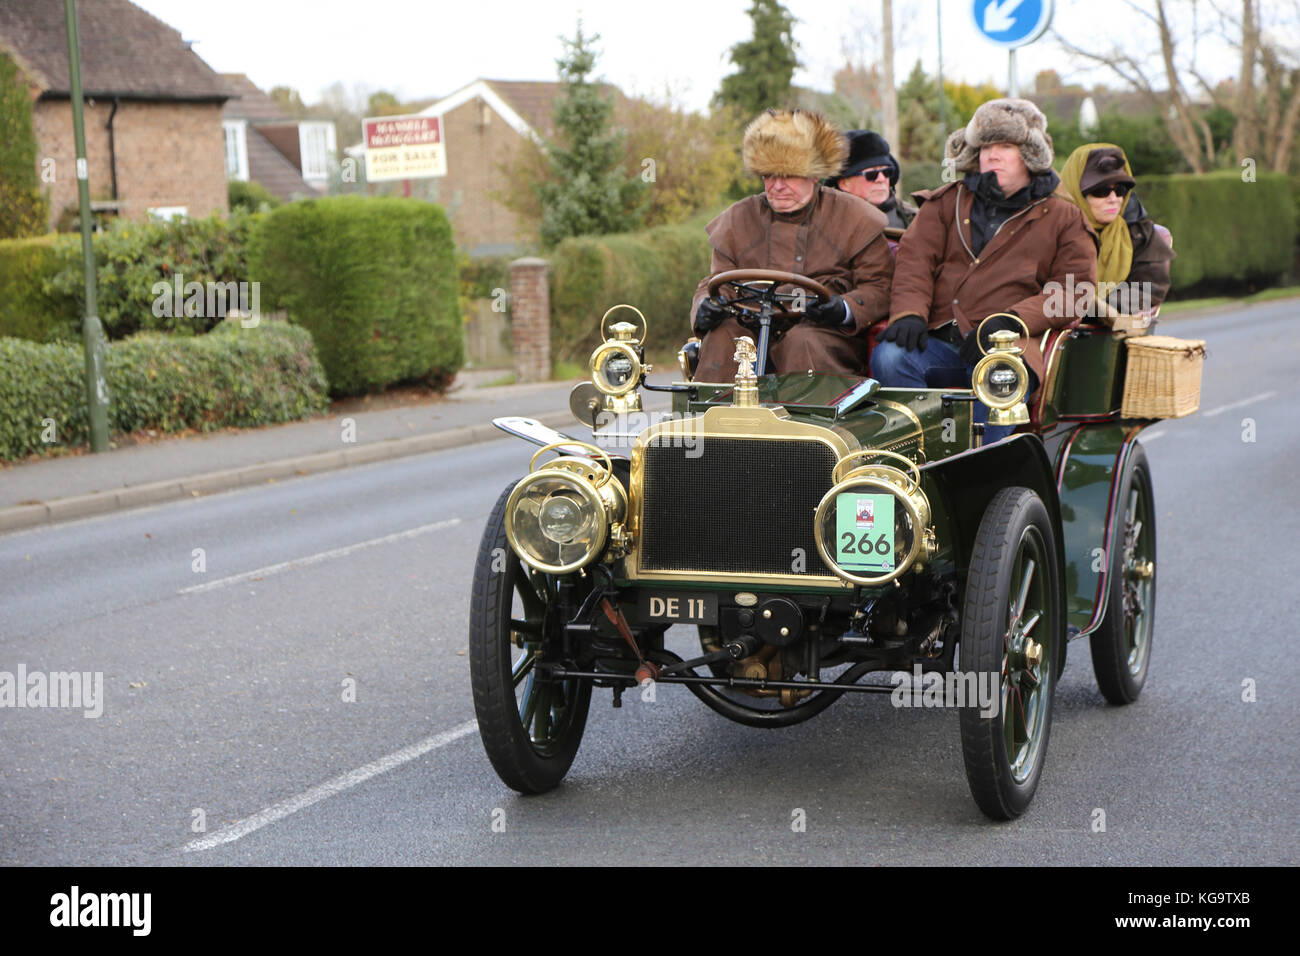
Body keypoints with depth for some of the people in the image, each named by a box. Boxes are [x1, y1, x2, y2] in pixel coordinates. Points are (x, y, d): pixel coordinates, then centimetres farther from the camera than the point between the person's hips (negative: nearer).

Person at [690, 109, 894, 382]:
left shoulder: (853, 217, 8)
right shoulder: (738, 220, 17)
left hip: (826, 333, -2)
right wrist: (705, 307, -9)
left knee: (803, 342, -37)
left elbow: (880, 288, 3)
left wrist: (845, 310, -19)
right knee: (722, 338, -31)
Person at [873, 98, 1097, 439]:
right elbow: (914, 259, 12)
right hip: (939, 340, 3)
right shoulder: (946, 202, 24)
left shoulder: (1062, 218, 17)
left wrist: (1013, 321, -11)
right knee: (888, 357, -29)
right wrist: (909, 313, -9)